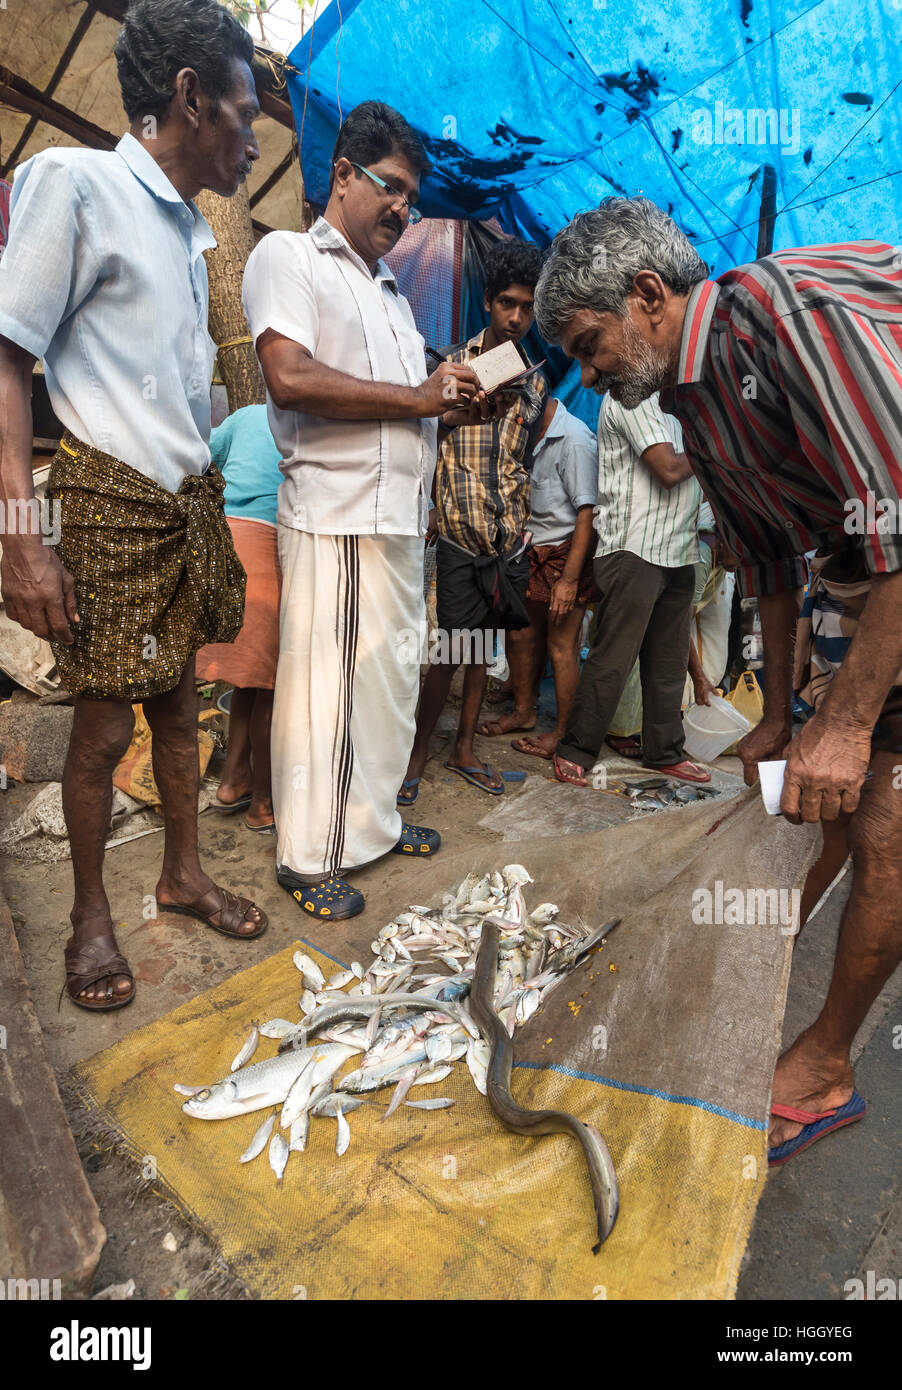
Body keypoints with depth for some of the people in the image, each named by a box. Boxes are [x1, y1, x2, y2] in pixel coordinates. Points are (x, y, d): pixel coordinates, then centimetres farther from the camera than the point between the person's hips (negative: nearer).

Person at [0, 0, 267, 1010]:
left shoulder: (189, 229, 18)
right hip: (110, 503, -7)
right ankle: (90, 918, 19)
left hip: (190, 500, 7)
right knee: (105, 725, -1)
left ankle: (183, 873, 28)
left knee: (176, 699, 13)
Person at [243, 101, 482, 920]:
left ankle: (372, 820, 26)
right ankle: (308, 855, 8)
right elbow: (291, 378, -17)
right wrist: (418, 397, -12)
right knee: (326, 685, -5)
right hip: (337, 520, -8)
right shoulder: (288, 255, 1)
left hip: (401, 518, 9)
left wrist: (459, 389, 8)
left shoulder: (390, 288, 27)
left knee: (389, 679, 11)